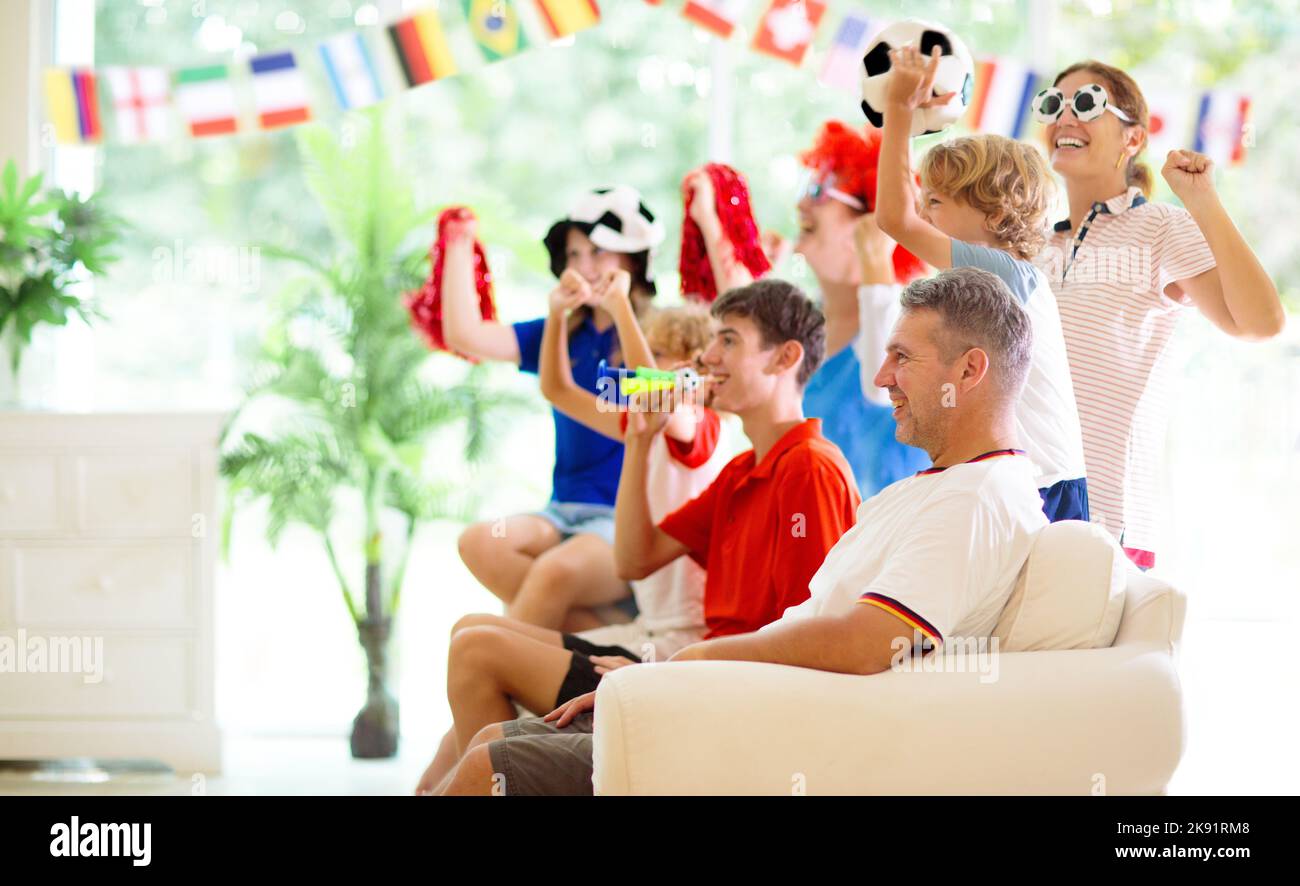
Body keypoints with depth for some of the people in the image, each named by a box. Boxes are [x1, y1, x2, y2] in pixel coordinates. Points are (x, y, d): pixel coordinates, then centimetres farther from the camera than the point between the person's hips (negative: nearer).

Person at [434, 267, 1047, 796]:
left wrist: (702, 656, -14)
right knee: (494, 742, 10)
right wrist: (647, 677, 12)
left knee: (485, 771, -13)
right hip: (734, 710, 11)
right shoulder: (915, 493, 20)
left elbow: (864, 643, -29)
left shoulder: (978, 502, -15)